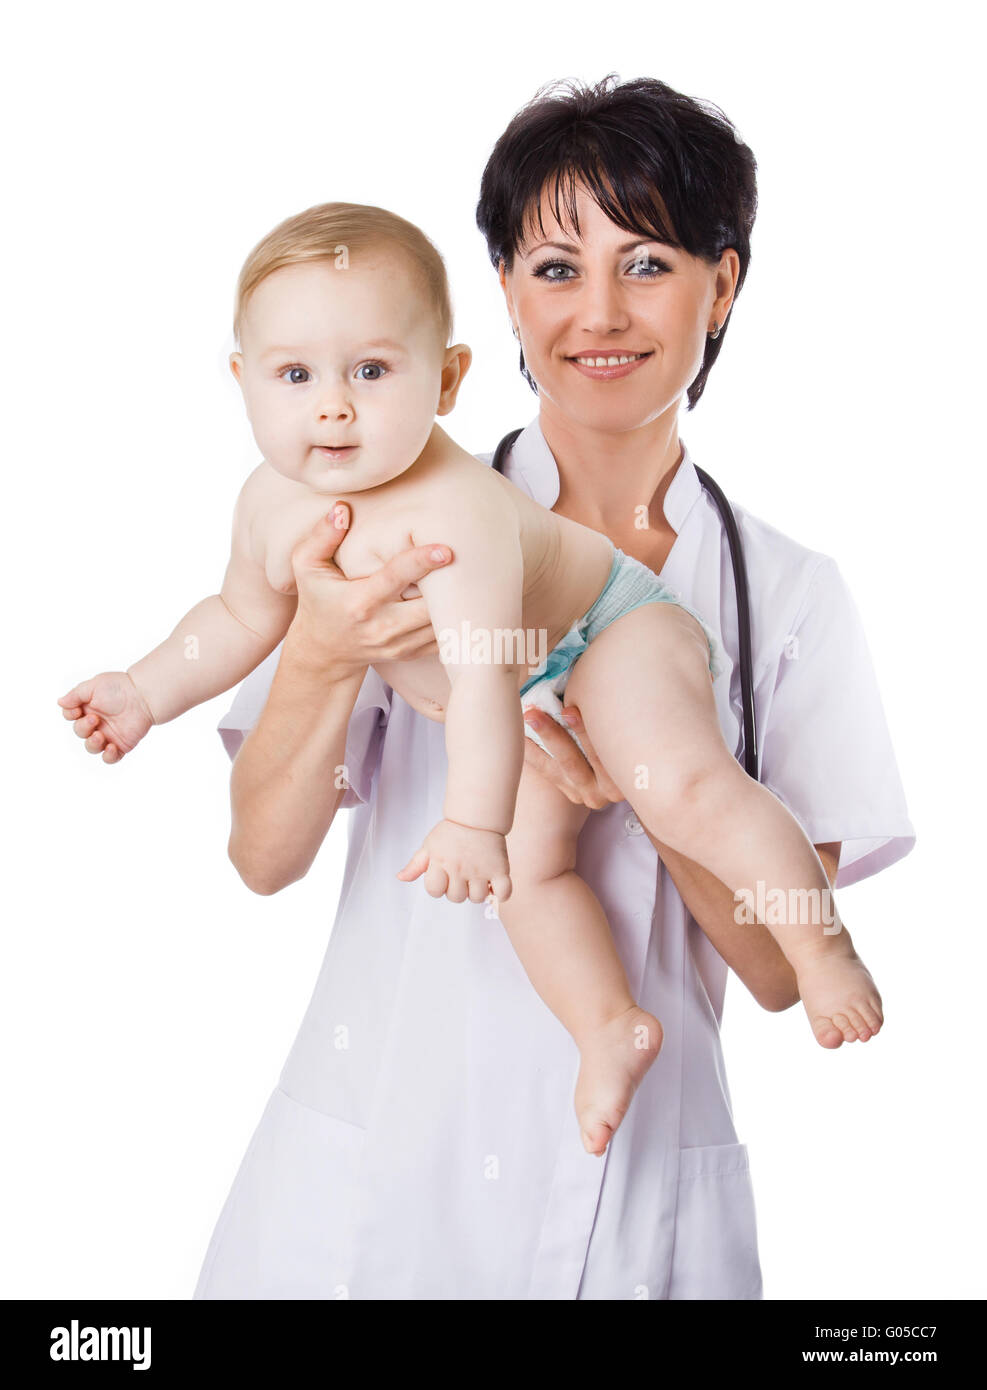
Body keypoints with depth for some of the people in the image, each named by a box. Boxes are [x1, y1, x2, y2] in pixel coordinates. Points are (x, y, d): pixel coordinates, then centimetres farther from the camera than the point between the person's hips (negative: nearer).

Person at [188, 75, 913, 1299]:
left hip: (642, 1188, 1)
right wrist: (322, 658, -26)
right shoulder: (405, 531, -4)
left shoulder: (788, 593, -1)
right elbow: (262, 858, -8)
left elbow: (778, 966, -3)